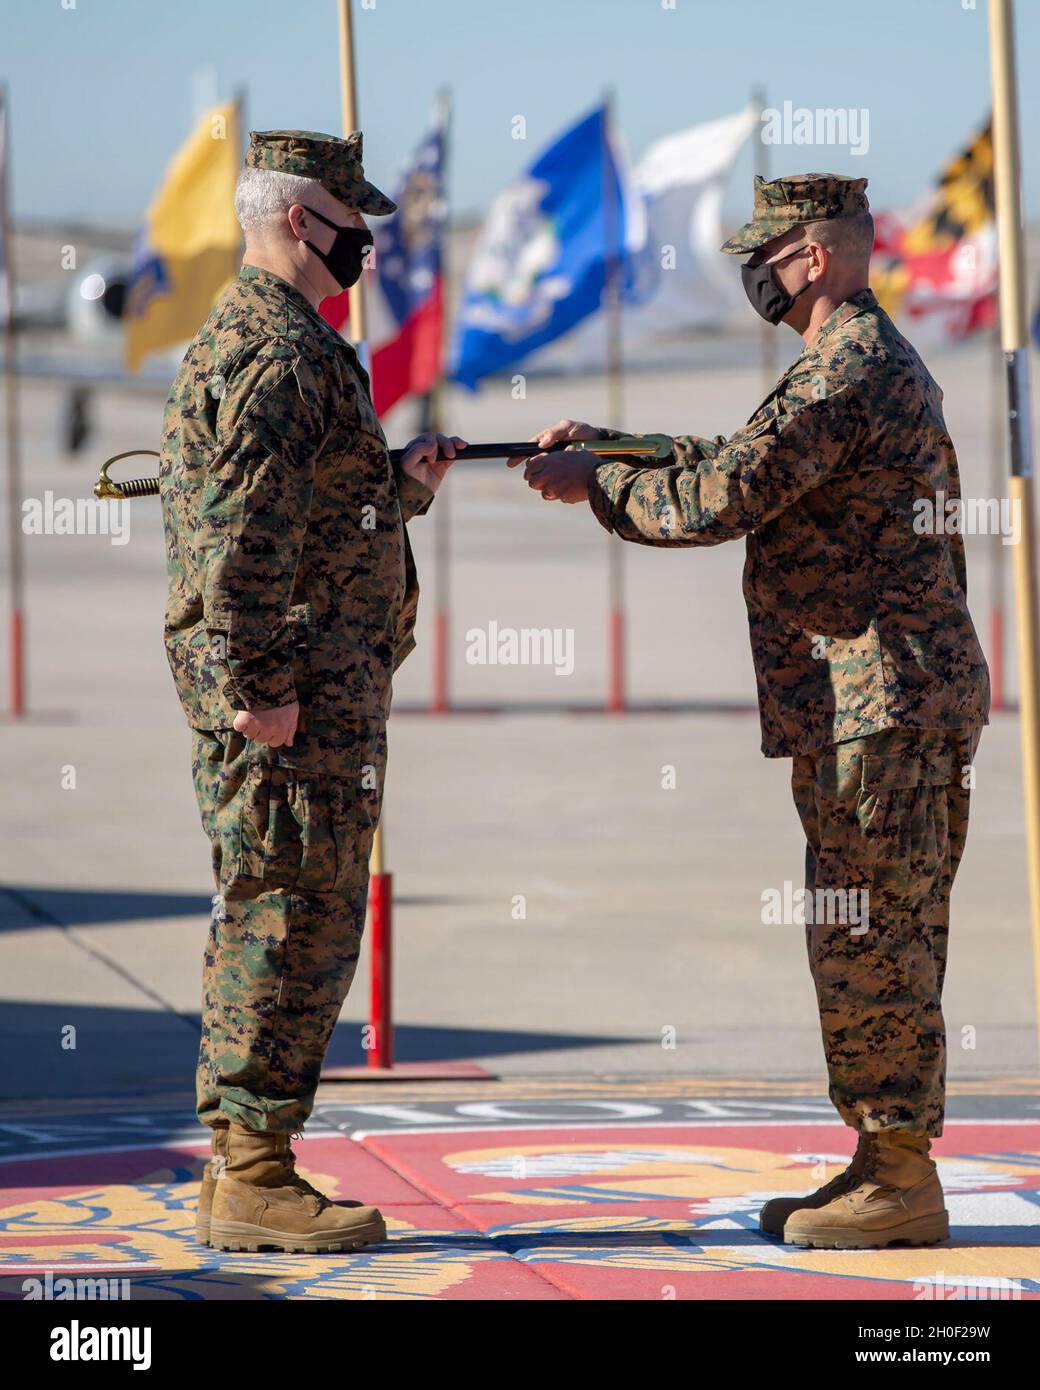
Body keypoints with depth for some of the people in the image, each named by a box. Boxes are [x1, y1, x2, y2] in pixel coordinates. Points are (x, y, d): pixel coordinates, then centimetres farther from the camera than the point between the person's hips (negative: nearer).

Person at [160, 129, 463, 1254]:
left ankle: (237, 1175, 16)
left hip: (311, 692, 11)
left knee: (266, 928, 12)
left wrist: (399, 487, 19)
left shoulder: (237, 340, 20)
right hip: (298, 695, -11)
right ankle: (254, 1180, -5)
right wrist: (258, 687, -23)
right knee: (296, 921, -7)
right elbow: (243, 538, -22)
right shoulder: (283, 352, -14)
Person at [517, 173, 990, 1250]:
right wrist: (605, 450, 19)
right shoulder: (882, 363, 19)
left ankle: (899, 1184, -4)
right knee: (879, 941, 13)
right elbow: (748, 467, 25)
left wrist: (596, 485, -6)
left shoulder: (841, 374, -15)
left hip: (878, 698, -10)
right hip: (900, 700, 10)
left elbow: (720, 499, -21)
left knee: (867, 940, -7)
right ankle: (886, 1167, 17)